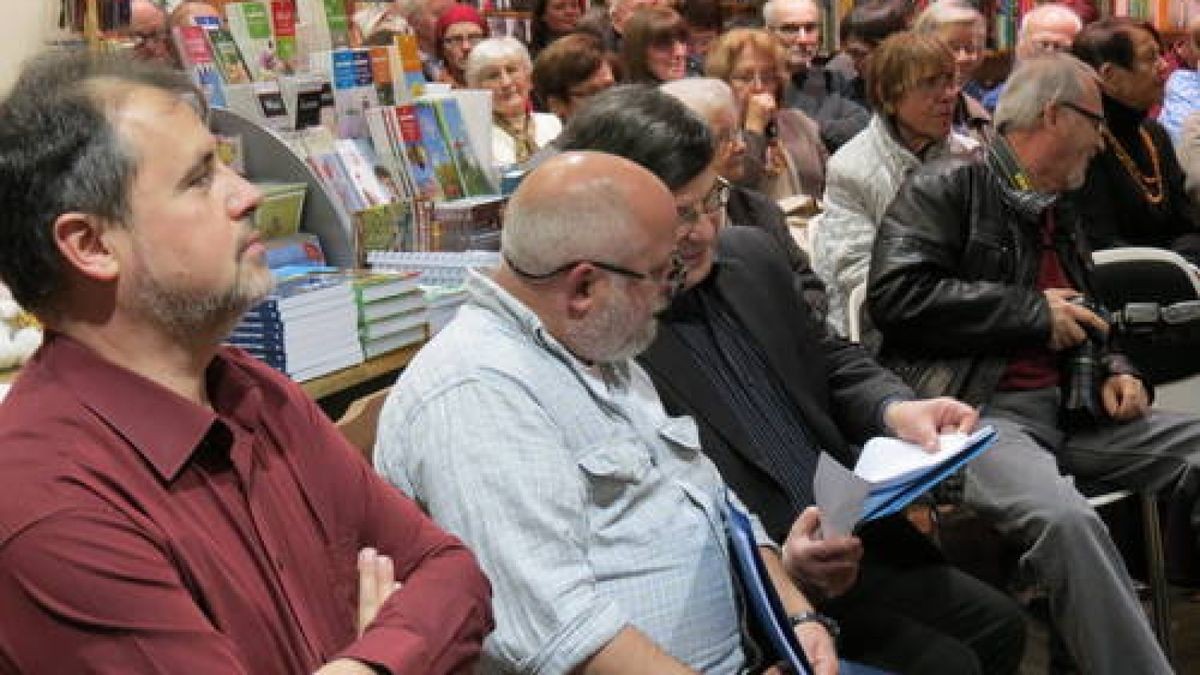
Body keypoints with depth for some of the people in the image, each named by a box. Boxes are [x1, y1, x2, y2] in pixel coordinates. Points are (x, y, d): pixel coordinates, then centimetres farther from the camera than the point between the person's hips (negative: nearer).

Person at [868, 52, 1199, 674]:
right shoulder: (944, 188, -3)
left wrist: (1114, 368, 12)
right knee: (1066, 520, -36)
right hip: (974, 411, -8)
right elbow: (895, 296, -17)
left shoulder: (1060, 210, 22)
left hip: (1068, 408, 9)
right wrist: (1034, 313, -11)